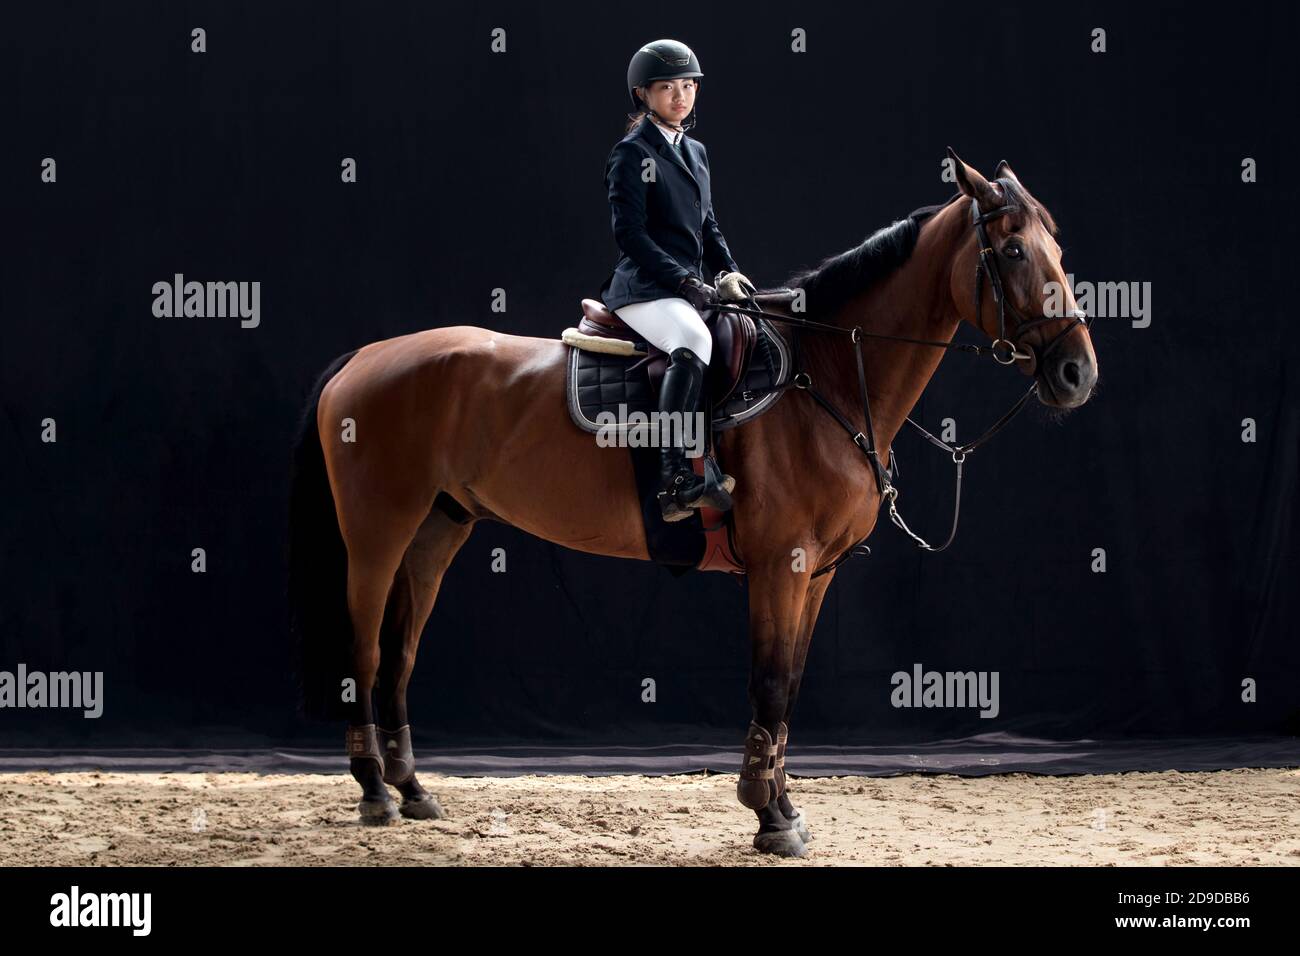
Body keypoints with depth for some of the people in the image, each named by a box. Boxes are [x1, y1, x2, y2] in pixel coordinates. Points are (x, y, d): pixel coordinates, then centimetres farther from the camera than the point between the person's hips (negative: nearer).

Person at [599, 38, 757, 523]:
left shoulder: (695, 152, 20)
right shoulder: (631, 153, -3)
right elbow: (630, 233, -12)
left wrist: (727, 272, 6)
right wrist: (686, 281, -17)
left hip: (693, 288, 9)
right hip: (643, 288, -9)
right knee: (694, 339, -37)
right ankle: (675, 480, -44)